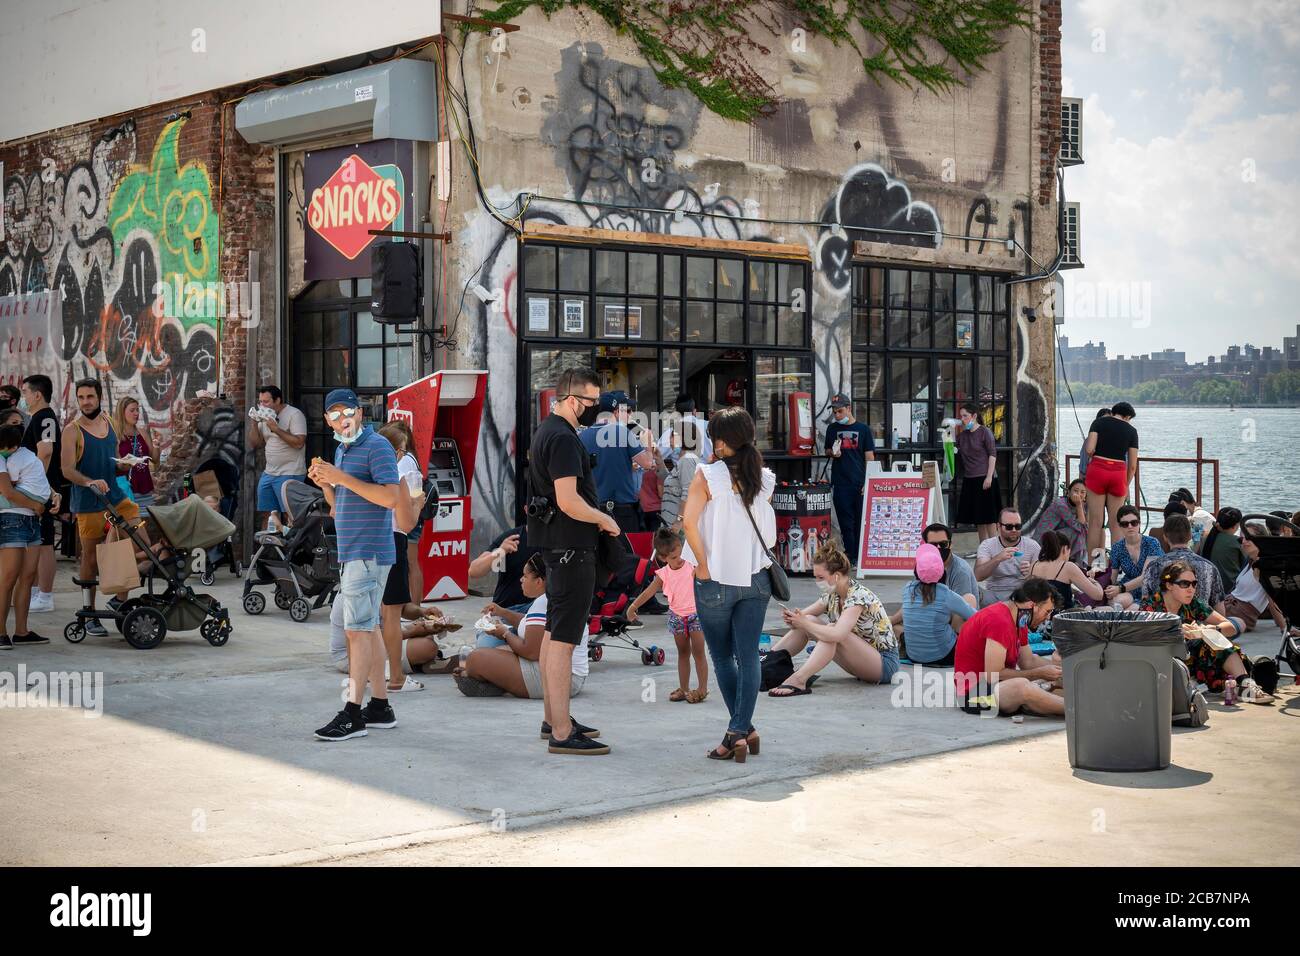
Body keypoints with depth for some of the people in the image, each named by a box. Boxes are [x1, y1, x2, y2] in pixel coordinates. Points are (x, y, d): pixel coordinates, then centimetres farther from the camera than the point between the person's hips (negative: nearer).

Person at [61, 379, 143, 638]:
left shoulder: (109, 424, 11)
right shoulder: (72, 431, -6)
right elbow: (68, 470, -17)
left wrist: (125, 465, 8)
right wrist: (90, 482, -32)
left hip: (116, 496, 5)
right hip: (88, 503, -5)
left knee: (143, 545, -4)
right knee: (91, 558, 1)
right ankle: (90, 615, 11)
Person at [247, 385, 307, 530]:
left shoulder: (294, 414, -9)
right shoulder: (264, 417, 14)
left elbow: (299, 443, -19)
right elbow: (255, 444, 14)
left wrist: (276, 428, -20)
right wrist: (254, 423, 0)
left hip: (289, 475, -8)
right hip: (268, 473, 8)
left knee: (289, 517, -9)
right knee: (265, 514, 7)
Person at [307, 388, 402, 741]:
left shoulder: (377, 446, -11)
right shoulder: (341, 451, 19)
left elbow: (390, 497, -21)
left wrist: (341, 477, -22)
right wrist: (324, 483, 4)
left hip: (369, 553, -10)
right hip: (353, 553, 10)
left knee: (357, 629, -11)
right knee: (368, 627, 12)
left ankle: (352, 714, -11)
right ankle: (380, 706, 17)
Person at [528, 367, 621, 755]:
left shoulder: (547, 431, 16)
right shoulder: (563, 439, -18)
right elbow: (569, 502, -24)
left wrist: (595, 518, 16)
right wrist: (604, 519, -10)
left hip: (555, 545, 11)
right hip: (572, 547, -11)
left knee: (553, 633, 17)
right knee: (563, 639, -10)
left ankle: (553, 718, 27)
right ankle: (562, 733, -10)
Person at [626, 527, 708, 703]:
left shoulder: (692, 567, -10)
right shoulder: (663, 574, -2)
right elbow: (649, 591, 1)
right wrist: (633, 606, -2)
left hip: (696, 613, -3)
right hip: (677, 616, 3)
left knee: (698, 651, -4)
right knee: (683, 652, 12)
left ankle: (702, 688, 1)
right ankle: (683, 688, 19)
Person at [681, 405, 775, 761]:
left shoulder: (709, 475, -10)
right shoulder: (765, 478, 3)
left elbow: (689, 520, -21)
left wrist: (703, 564, -11)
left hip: (716, 581, -3)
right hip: (756, 577, 3)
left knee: (722, 657, 11)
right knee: (748, 656, 5)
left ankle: (741, 732, 11)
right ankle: (740, 730, -1)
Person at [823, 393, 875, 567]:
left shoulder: (862, 429, 2)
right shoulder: (832, 429, 10)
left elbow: (869, 457, 2)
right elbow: (827, 451, 21)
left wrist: (867, 483, -6)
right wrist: (833, 453, -4)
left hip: (860, 483, -2)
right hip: (840, 484, 2)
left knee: (861, 521, 1)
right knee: (846, 523, 2)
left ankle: (861, 556, 9)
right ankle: (851, 555, 8)